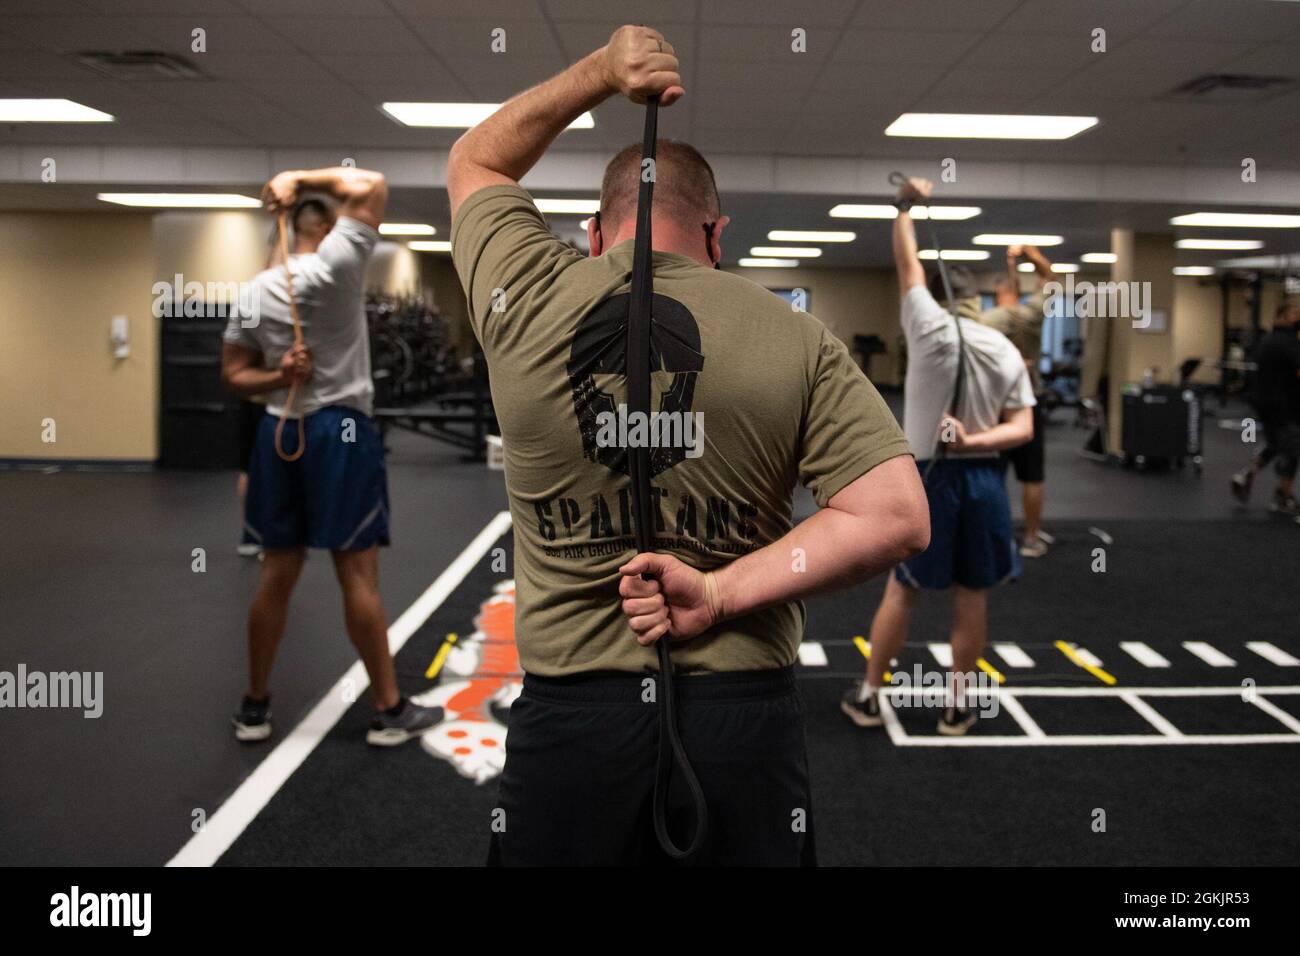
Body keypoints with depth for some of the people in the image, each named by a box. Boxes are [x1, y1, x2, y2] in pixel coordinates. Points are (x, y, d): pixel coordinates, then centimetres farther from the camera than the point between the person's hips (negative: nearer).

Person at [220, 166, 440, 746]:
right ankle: (390, 711, 7)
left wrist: (278, 378, -6)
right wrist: (301, 178, -3)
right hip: (339, 432, -6)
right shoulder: (335, 267, -11)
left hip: (278, 433, 7)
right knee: (358, 575, -2)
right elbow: (371, 186, -7)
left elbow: (234, 375, 9)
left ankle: (255, 707, 21)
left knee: (277, 574, 12)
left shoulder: (254, 292, 9)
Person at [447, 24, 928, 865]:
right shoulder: (798, 339, -4)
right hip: (743, 710, 0)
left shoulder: (525, 299, -1)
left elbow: (475, 161, 19)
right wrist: (719, 593, -11)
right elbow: (895, 517, -11)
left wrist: (601, 71, 16)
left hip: (567, 710, 1)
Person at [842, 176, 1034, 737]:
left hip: (928, 477, -2)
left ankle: (868, 696, 16)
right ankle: (957, 708, 17)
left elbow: (909, 266, 9)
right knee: (972, 595, 9)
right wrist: (974, 442, -12)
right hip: (982, 479, 2)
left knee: (903, 587, 8)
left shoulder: (930, 329, -6)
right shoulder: (1007, 350, 4)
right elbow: (1022, 428, -2)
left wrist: (905, 208, 20)